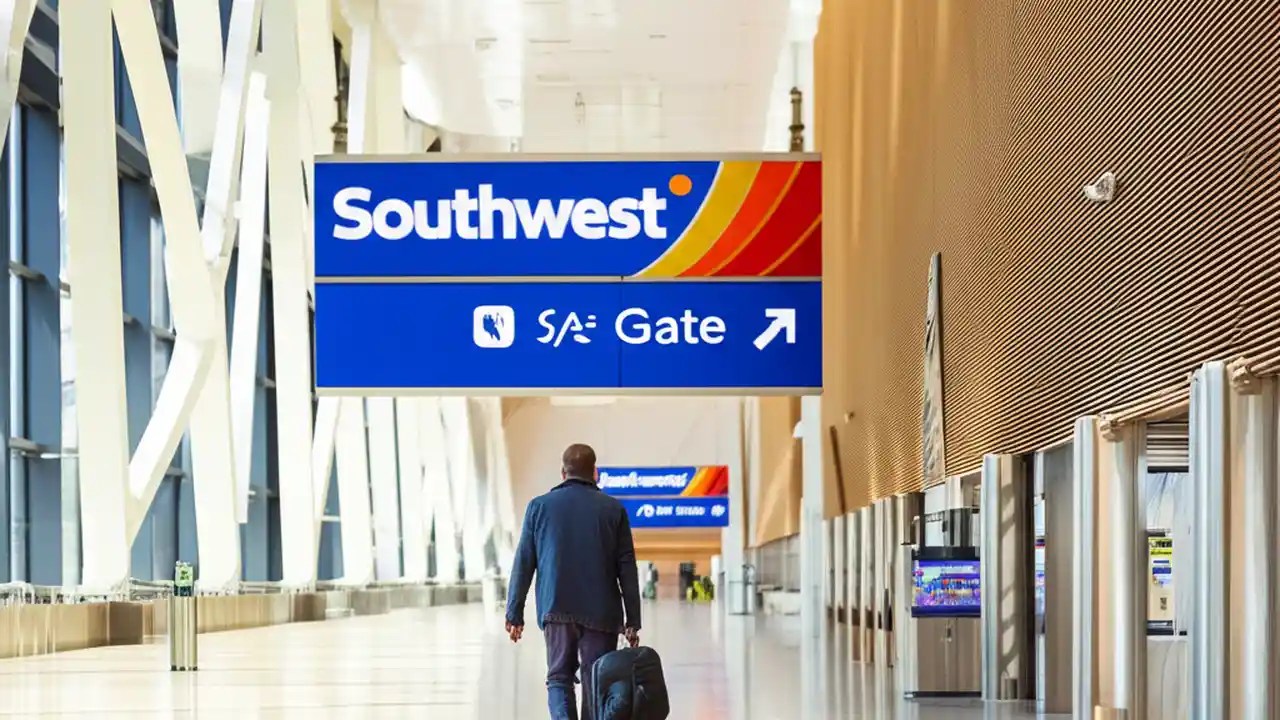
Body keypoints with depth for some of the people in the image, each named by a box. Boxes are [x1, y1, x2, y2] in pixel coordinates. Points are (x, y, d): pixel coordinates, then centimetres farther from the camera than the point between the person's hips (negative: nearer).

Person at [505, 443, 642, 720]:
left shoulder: (539, 506, 5)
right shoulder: (613, 509, 2)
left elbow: (523, 563, 4)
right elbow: (627, 569, 1)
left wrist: (514, 614, 10)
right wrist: (632, 621, 4)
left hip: (555, 611, 1)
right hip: (601, 614, -1)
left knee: (559, 677, 10)